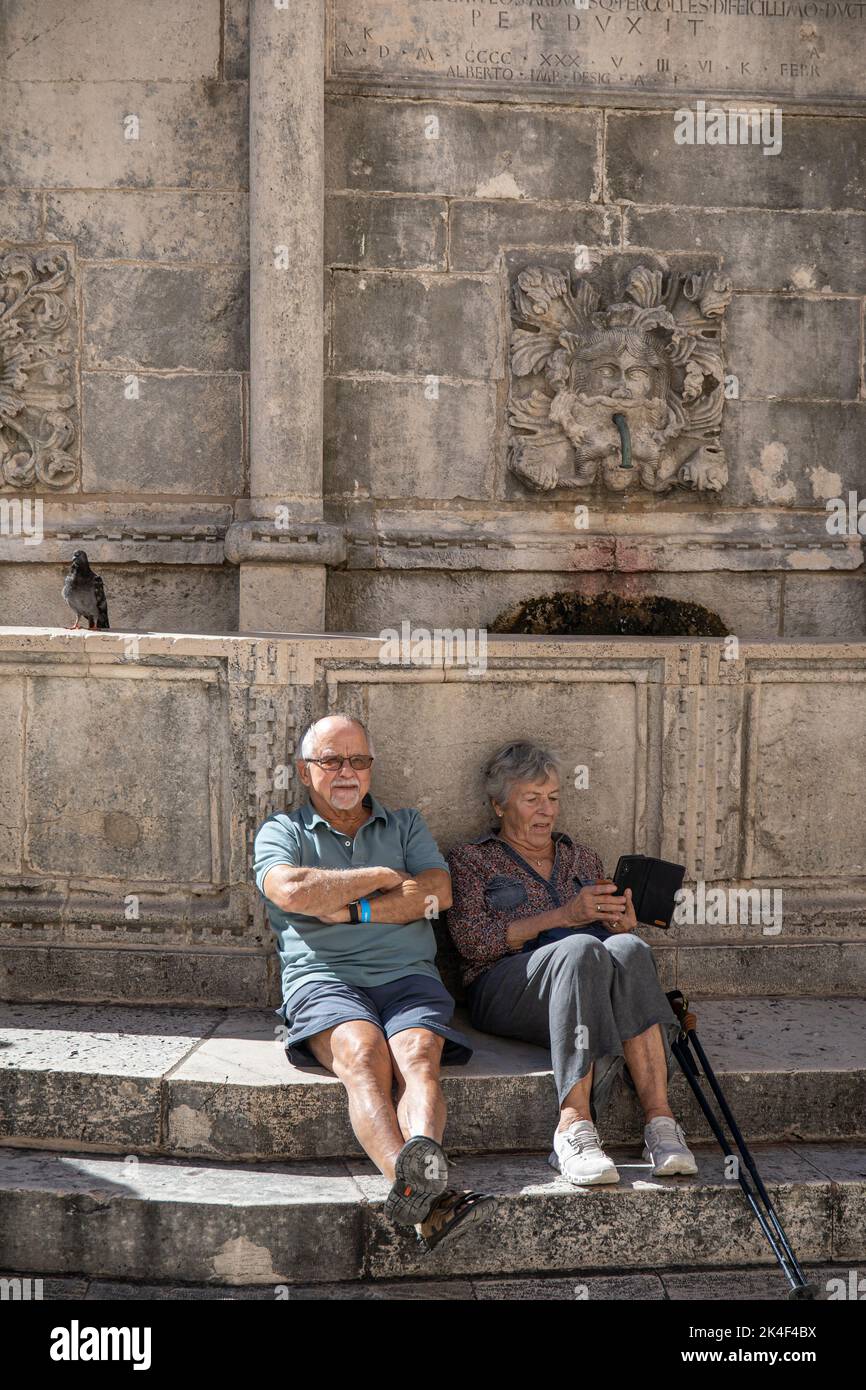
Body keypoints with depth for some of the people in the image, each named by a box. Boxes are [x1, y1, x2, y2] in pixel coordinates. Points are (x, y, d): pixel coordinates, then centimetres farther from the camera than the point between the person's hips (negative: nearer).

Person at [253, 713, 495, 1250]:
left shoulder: (406, 824, 25)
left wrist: (349, 909, -2)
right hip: (324, 979, -2)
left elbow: (437, 893, 6)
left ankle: (416, 1189, -56)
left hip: (408, 975, 2)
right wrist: (383, 876, 3)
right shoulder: (282, 832, 19)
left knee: (419, 1056, -32)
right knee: (364, 1055, -34)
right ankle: (419, 1189, -57)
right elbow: (292, 890, -6)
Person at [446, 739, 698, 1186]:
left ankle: (659, 1117, -41)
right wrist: (563, 915, -12)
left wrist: (623, 925, 0)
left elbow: (614, 932, 26)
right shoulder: (470, 860, 13)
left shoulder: (584, 859, 27)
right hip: (507, 990, -3)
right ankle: (575, 1124, -43)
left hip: (587, 981, 4)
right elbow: (472, 941, -4)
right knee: (581, 949, -36)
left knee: (628, 948, -32)